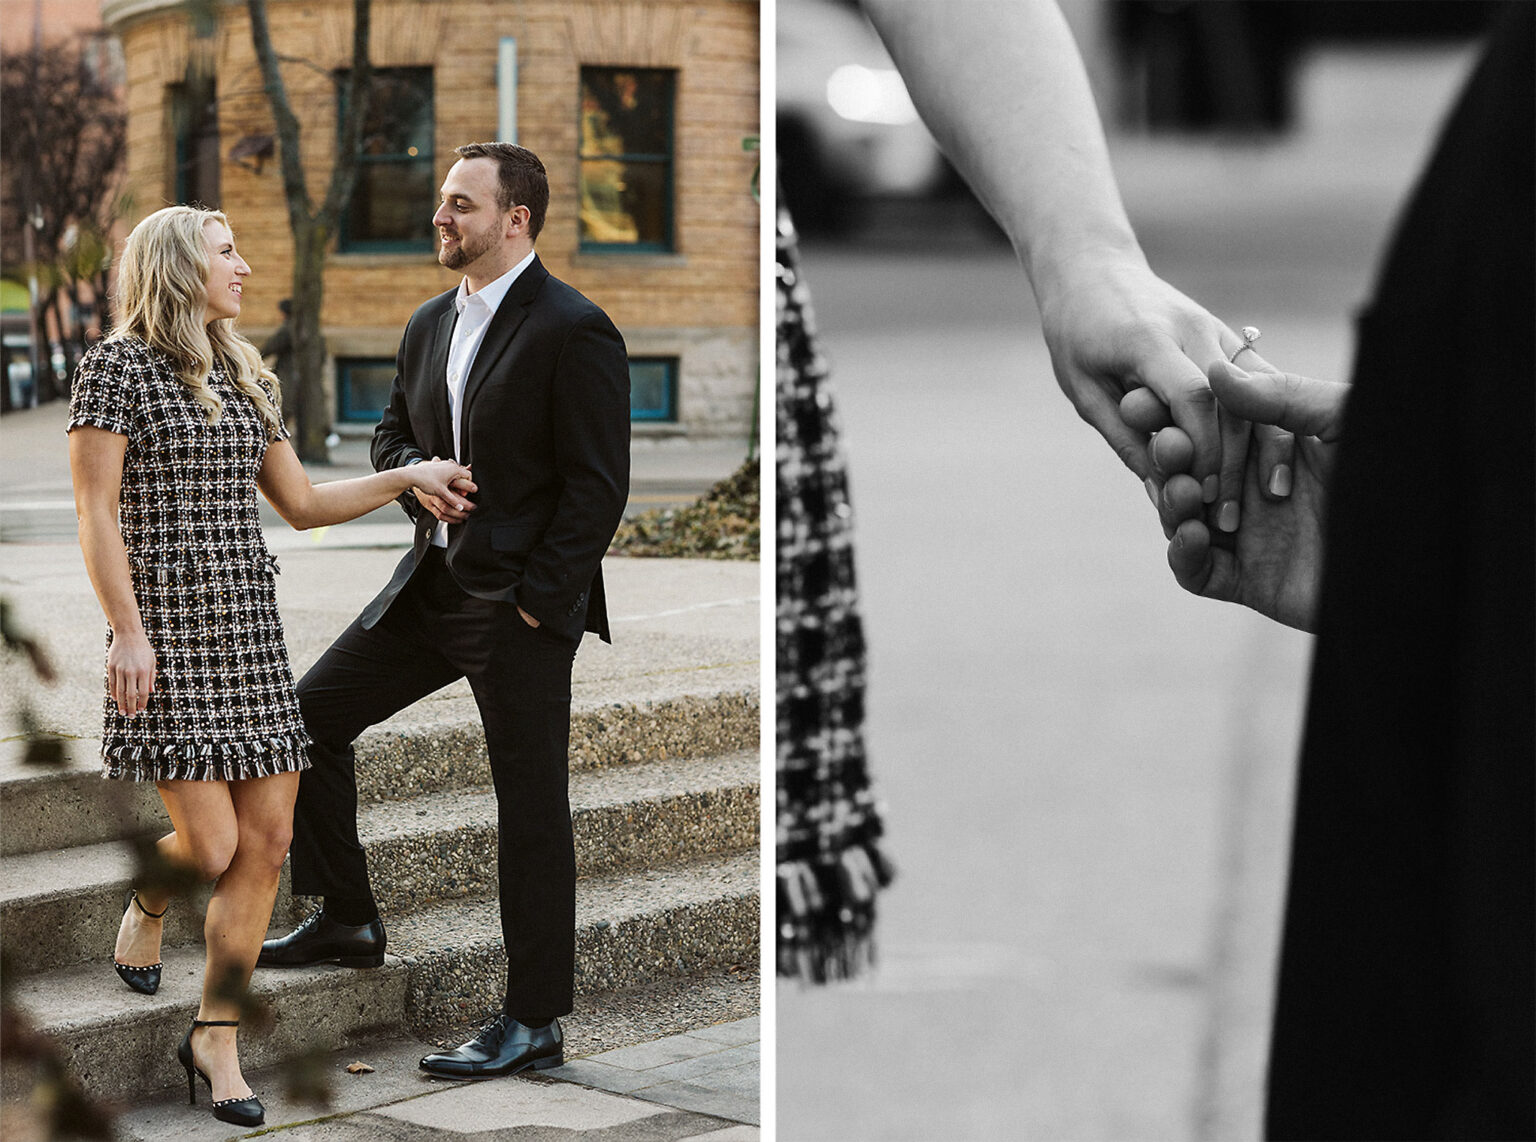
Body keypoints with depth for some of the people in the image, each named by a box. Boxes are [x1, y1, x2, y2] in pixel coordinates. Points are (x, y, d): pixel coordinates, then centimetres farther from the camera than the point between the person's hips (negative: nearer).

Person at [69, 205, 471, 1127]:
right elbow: (96, 514, -7)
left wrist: (408, 477, 12)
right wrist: (129, 632, -15)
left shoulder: (246, 378, 17)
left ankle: (216, 1037, 10)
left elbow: (303, 503, 21)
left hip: (251, 625, 7)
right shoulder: (118, 366, -3)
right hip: (168, 622, -7)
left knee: (268, 840, 0)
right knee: (211, 844, -9)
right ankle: (150, 902, 27)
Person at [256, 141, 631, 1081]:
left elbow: (598, 486, -16)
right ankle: (347, 921, 24)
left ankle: (536, 1021, 7)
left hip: (521, 604, -8)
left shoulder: (574, 331, -14)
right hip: (434, 581, 9)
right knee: (310, 715, 9)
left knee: (531, 803, -1)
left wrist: (536, 602, -17)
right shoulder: (431, 324, 11)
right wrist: (417, 474, -1)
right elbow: (392, 433, 22)